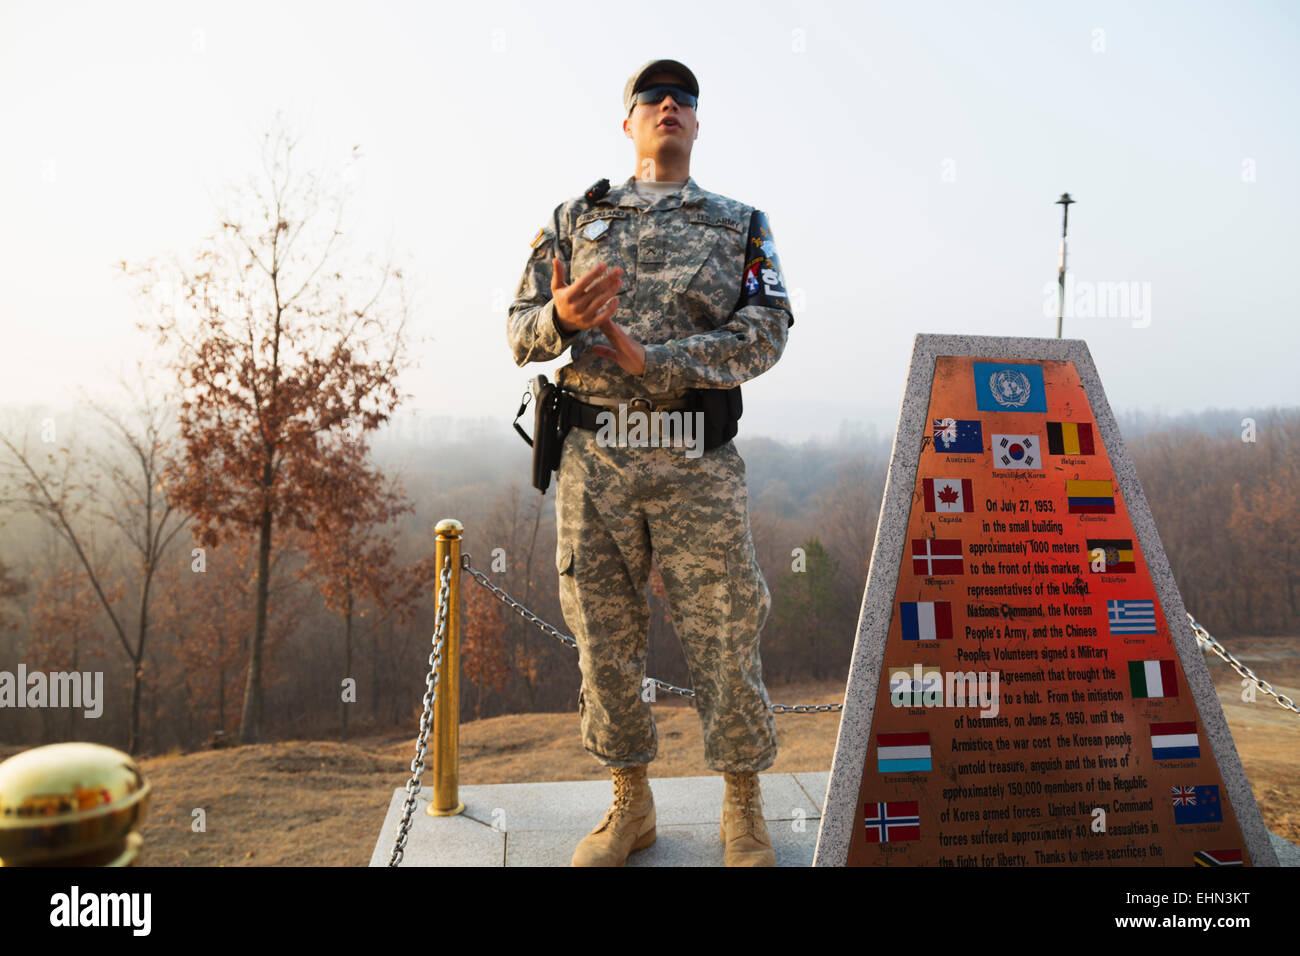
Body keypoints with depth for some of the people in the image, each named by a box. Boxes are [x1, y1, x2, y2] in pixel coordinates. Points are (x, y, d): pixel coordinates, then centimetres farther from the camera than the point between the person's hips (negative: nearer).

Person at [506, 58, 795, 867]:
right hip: (593, 460, 2)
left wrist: (653, 361, -16)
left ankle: (744, 812, 20)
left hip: (698, 465, -1)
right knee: (605, 636, 7)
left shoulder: (742, 226, 11)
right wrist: (560, 316, -16)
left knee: (725, 638, 1)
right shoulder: (576, 219, 15)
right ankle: (631, 806, 25)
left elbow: (764, 335, -4)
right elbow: (522, 333, 8)